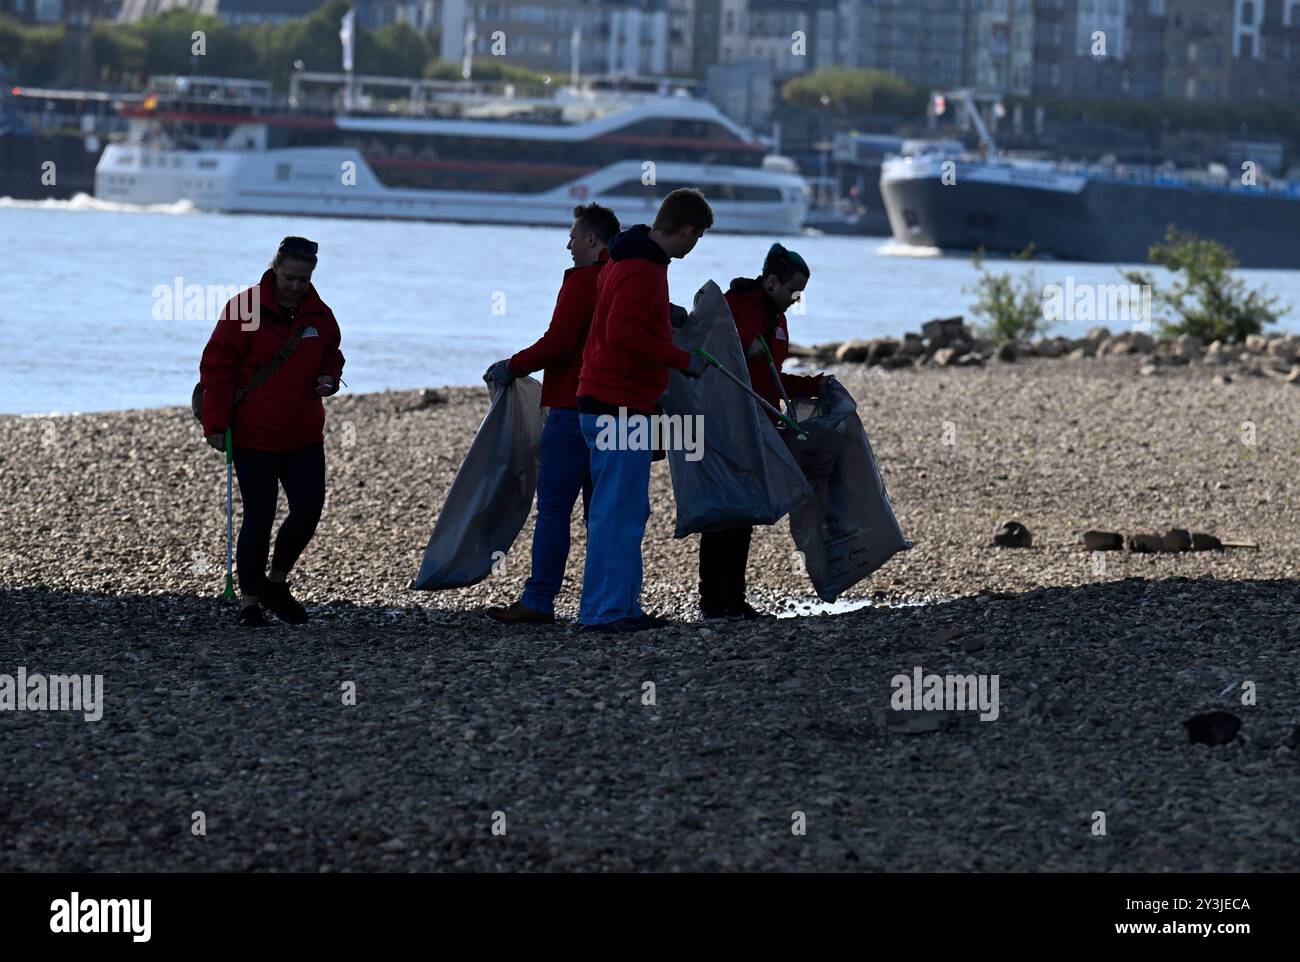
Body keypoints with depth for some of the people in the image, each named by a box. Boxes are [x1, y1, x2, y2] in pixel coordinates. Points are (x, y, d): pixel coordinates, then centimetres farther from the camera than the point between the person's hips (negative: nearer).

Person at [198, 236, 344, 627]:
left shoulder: (319, 316, 6)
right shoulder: (245, 308, -8)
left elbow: (331, 357, 23)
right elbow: (216, 366, -7)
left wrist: (328, 379, -1)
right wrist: (216, 423, -10)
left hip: (304, 436, 4)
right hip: (254, 436, -4)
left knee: (309, 507, -5)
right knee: (258, 519, -1)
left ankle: (276, 583, 17)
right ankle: (250, 602, 10)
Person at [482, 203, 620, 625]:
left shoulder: (584, 279, -11)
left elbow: (559, 341, -17)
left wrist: (513, 367, -5)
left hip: (574, 408, -9)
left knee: (553, 503, -8)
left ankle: (538, 601, -10)